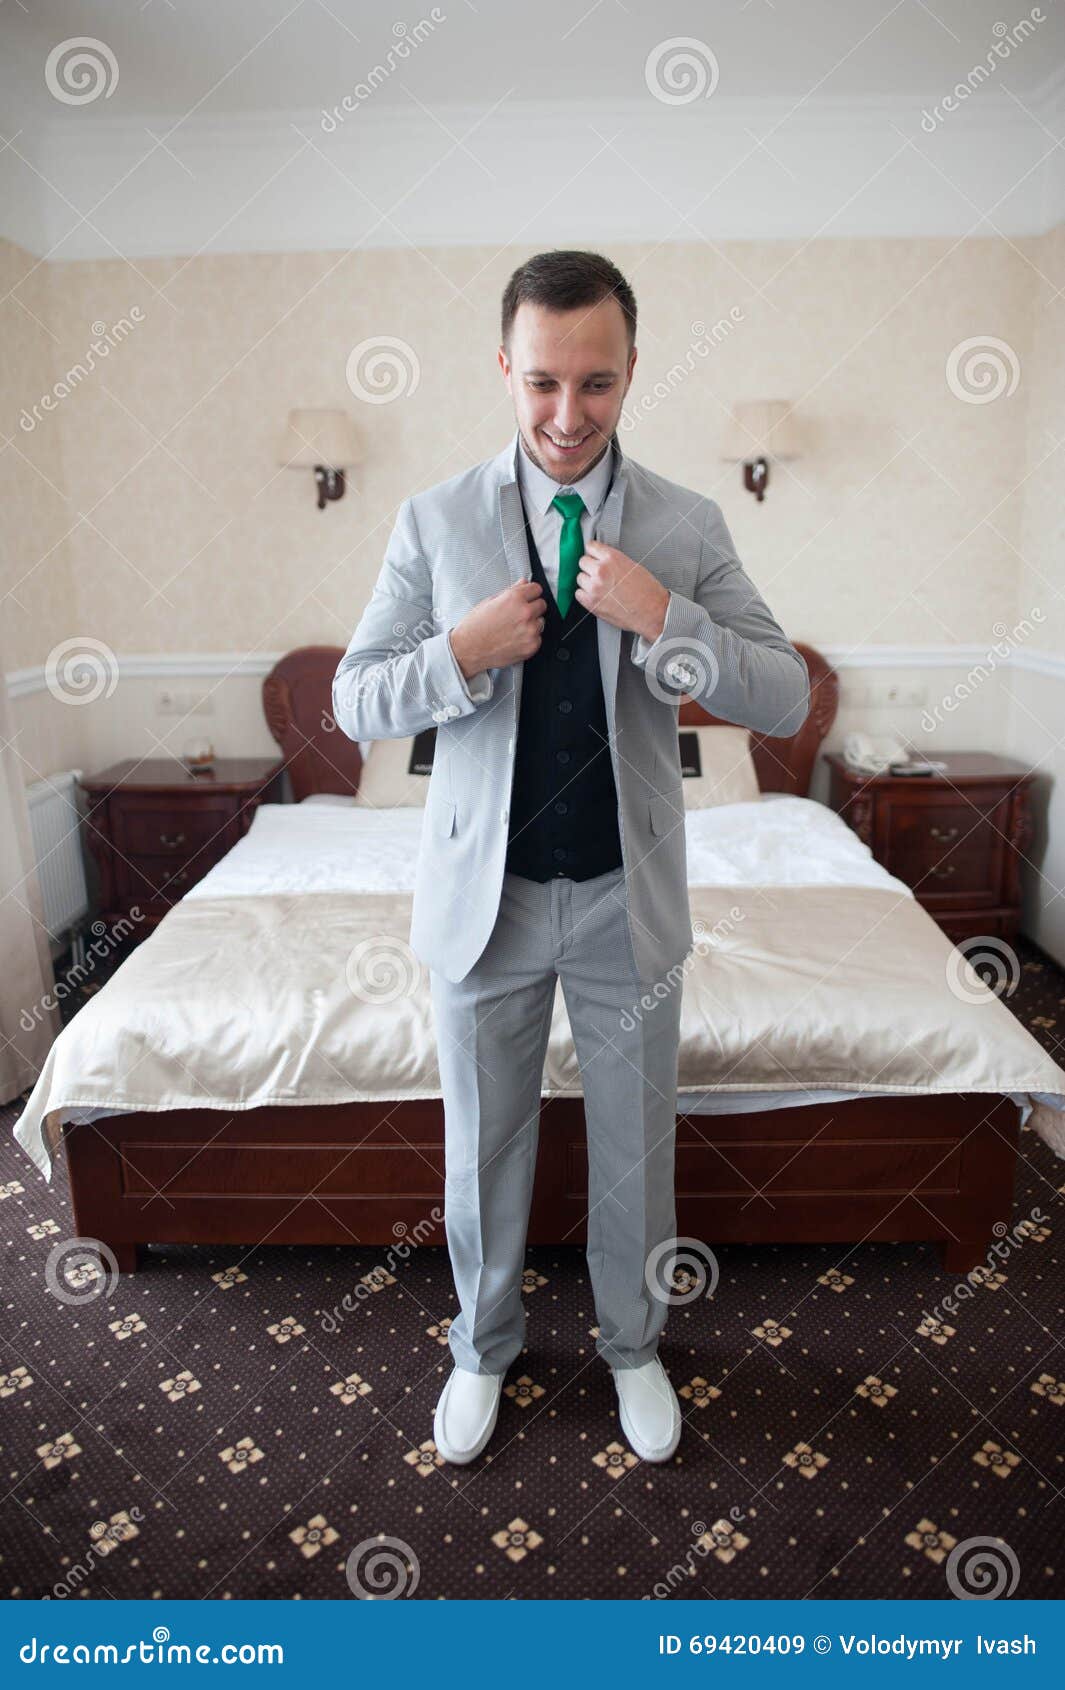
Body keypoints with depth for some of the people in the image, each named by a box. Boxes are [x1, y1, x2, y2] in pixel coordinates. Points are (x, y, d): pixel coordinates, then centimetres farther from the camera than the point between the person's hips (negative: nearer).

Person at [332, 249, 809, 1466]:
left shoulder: (689, 528, -2)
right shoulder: (433, 521, -3)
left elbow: (787, 701, -7)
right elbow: (355, 703, -2)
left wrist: (663, 619, -22)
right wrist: (460, 654, -20)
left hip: (627, 897, 1)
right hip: (483, 895, 0)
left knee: (636, 1148, 16)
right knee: (481, 1149, 16)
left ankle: (631, 1345, 44)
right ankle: (483, 1348, 44)